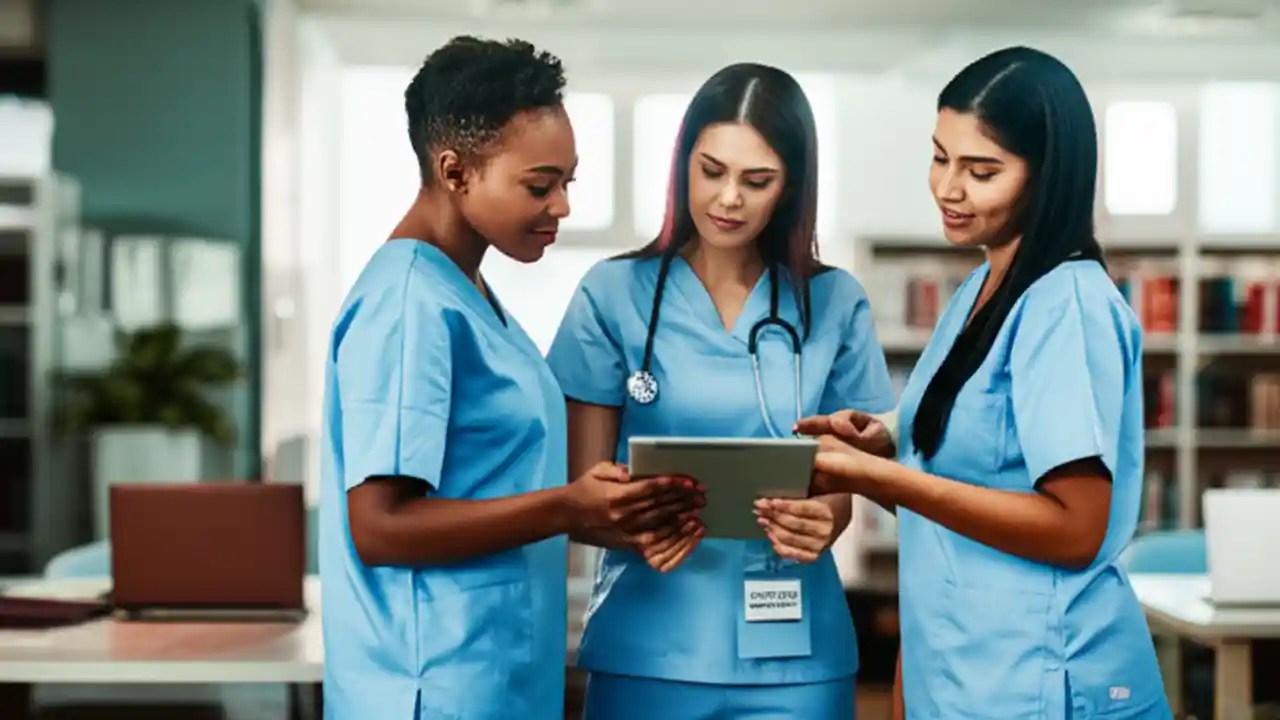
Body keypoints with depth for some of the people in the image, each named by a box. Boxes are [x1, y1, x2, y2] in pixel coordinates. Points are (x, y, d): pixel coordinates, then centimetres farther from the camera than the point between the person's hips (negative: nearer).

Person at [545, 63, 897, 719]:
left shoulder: (834, 303, 3)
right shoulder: (613, 295, -1)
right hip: (649, 648, -1)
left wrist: (819, 522, -15)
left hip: (793, 654, 1)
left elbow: (840, 483, 7)